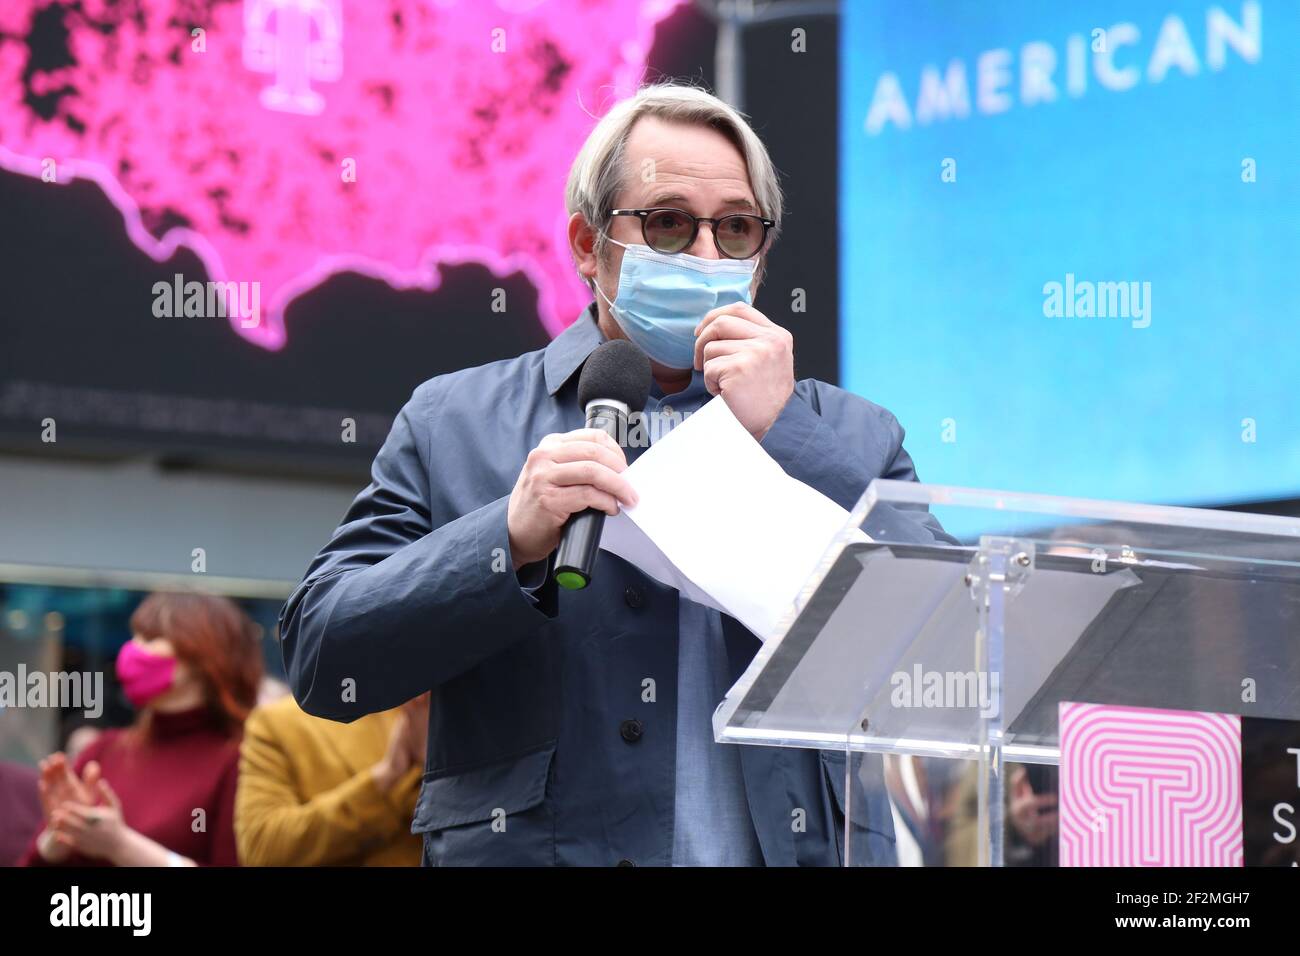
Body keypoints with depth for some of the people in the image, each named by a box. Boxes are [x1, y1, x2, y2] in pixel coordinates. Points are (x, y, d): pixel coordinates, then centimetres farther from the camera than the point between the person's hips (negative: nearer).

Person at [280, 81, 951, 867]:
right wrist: (512, 538, -9)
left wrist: (785, 439, -3)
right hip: (528, 848, 1)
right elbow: (322, 661, 4)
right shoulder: (452, 425, 11)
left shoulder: (849, 439, 14)